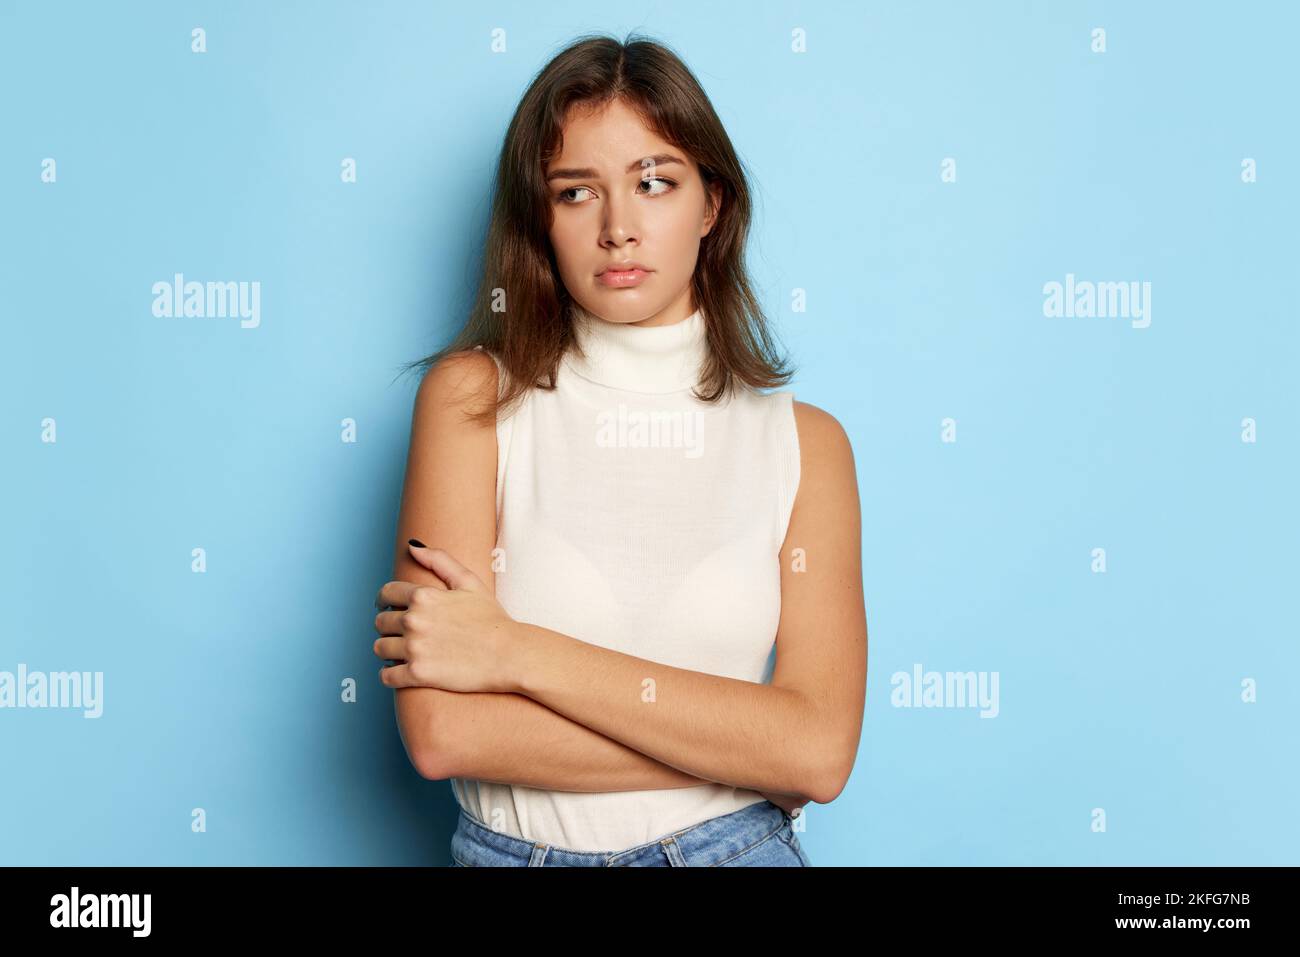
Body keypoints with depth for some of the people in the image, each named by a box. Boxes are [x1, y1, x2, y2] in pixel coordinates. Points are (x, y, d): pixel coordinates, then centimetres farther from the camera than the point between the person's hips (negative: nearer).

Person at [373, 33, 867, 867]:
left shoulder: (805, 442, -5)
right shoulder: (474, 397, -9)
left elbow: (823, 750, -16)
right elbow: (442, 731, -17)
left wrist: (517, 653, -20)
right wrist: (744, 747, -16)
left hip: (738, 846, 1)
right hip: (513, 847, 0)